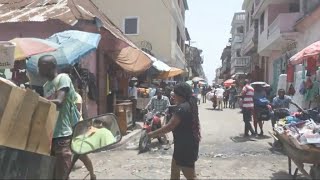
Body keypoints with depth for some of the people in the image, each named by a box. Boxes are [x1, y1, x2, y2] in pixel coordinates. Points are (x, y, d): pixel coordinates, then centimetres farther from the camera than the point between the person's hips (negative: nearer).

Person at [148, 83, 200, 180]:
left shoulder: (182, 107, -23)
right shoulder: (190, 105, 7)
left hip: (185, 145, -10)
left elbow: (169, 126, -23)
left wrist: (153, 134, -13)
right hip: (187, 142, 10)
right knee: (174, 168, 23)